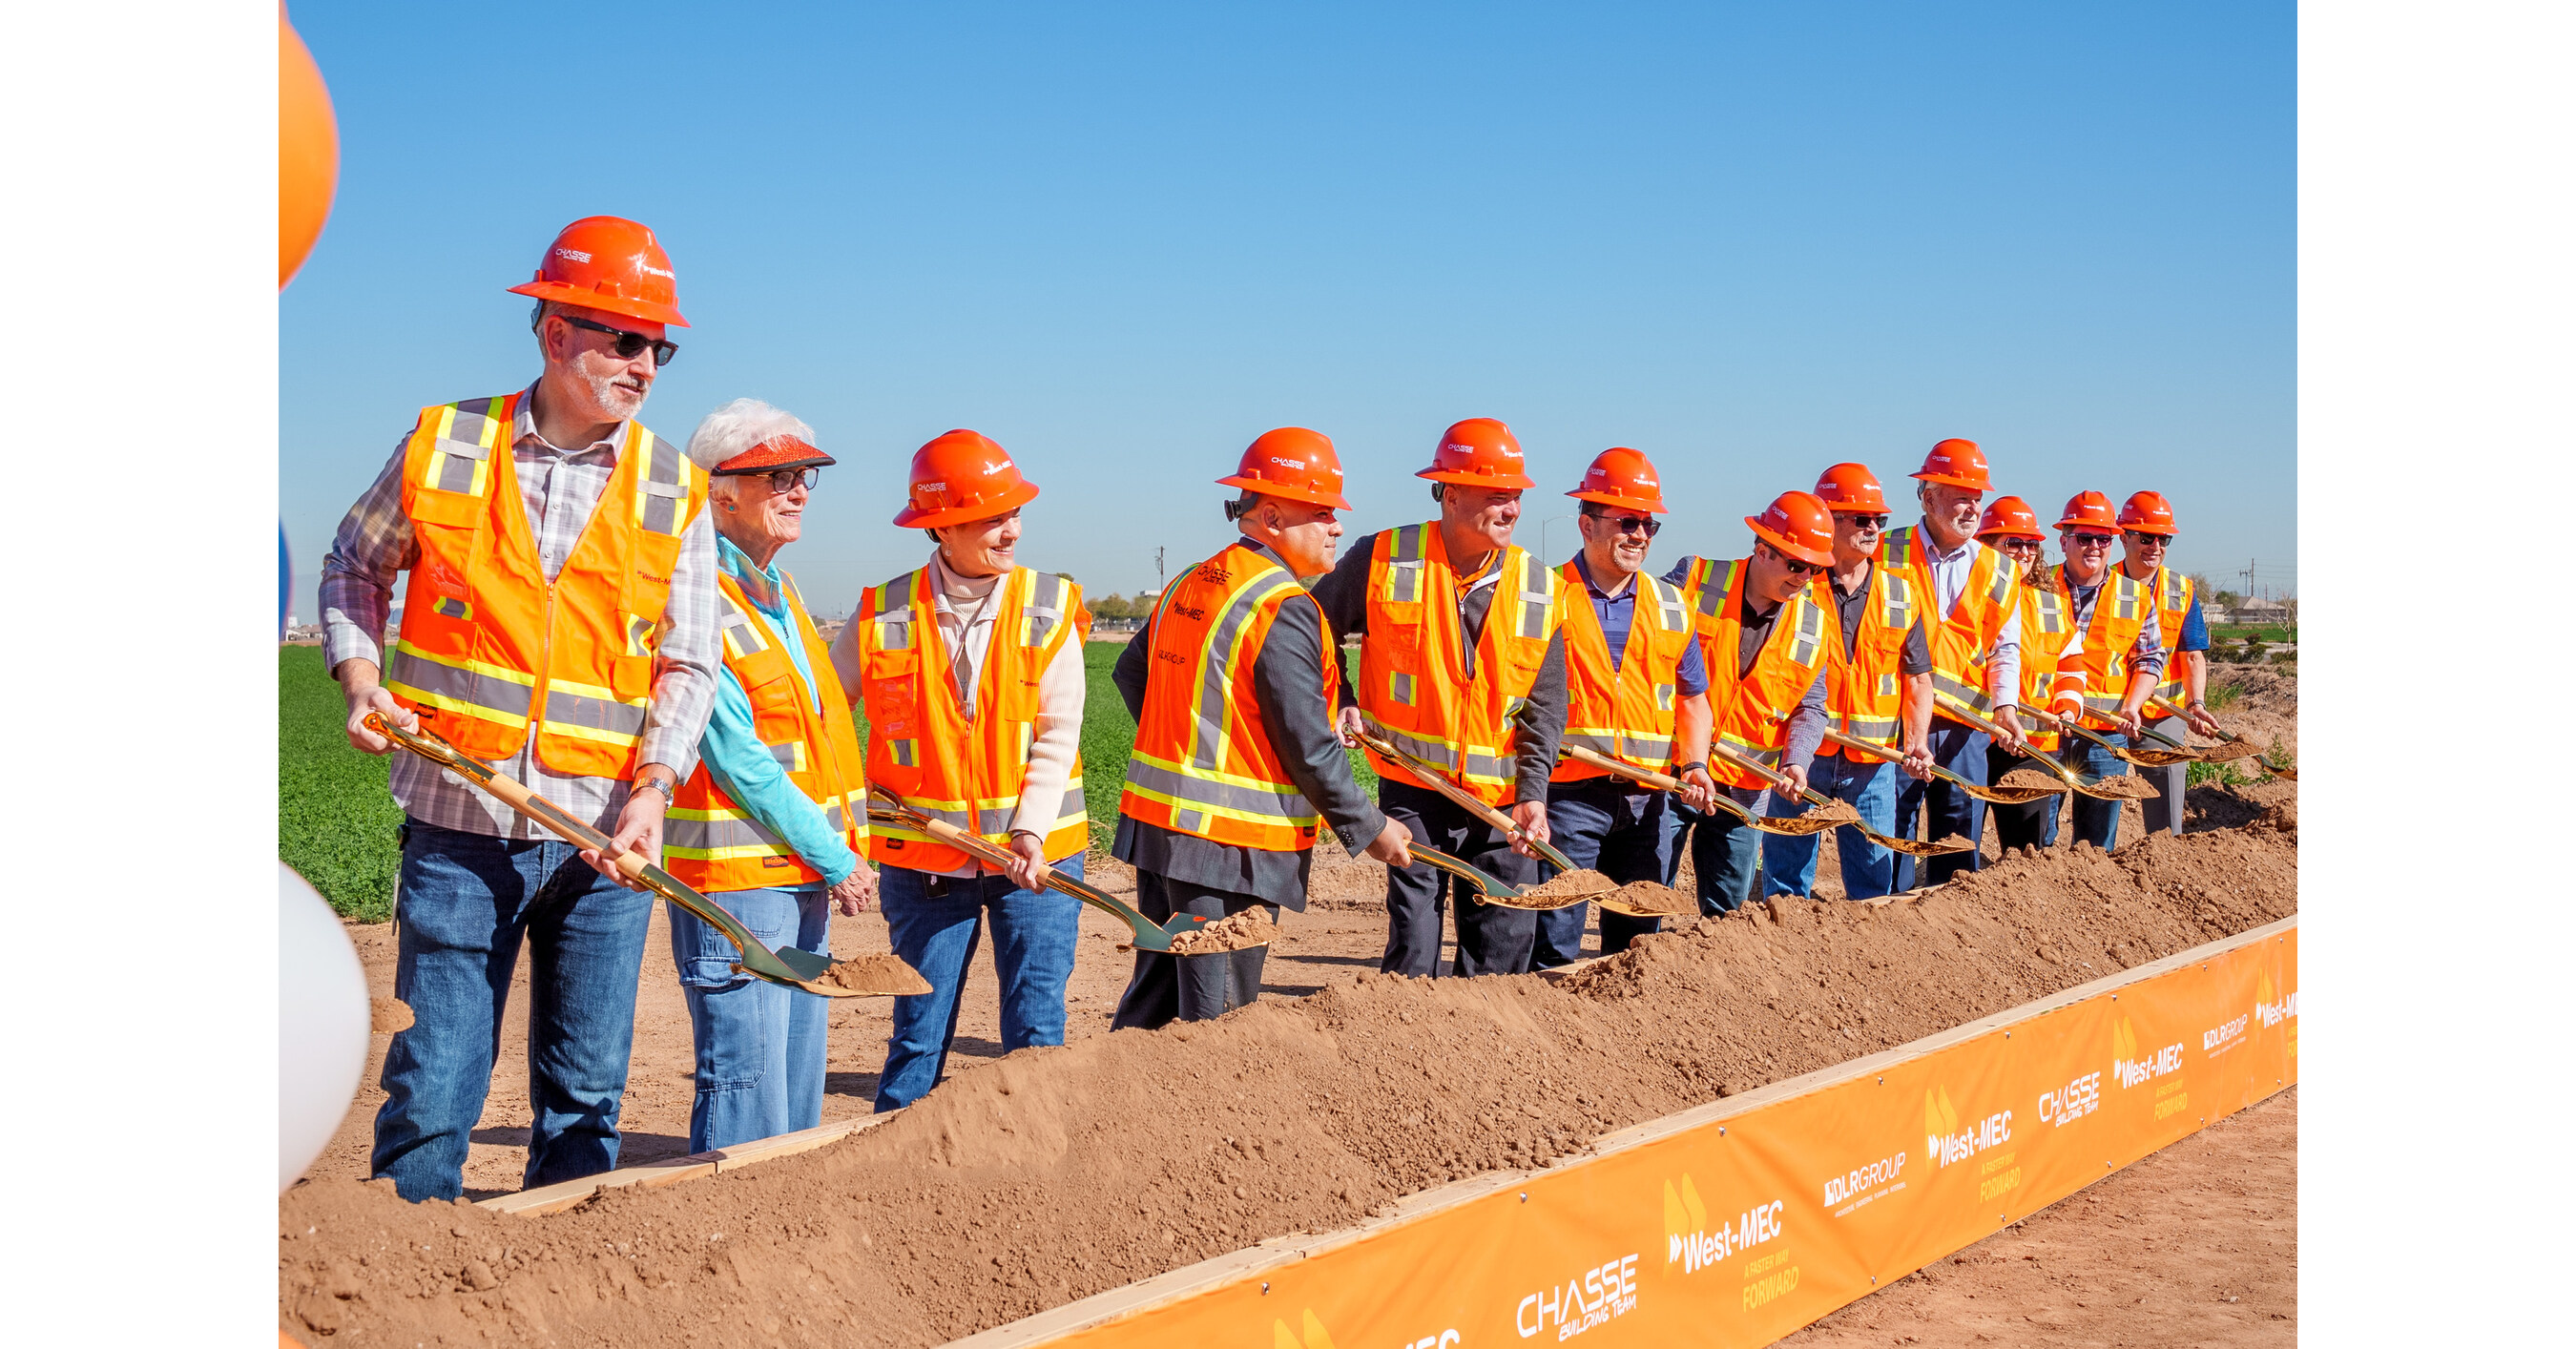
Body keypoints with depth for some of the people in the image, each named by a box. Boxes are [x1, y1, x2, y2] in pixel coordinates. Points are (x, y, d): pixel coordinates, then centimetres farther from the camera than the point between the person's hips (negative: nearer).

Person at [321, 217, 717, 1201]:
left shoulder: (674, 491, 3)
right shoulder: (443, 445, 1)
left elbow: (689, 669, 2)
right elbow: (353, 567, 17)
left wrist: (650, 793, -13)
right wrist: (360, 678, 0)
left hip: (605, 841, 1)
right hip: (458, 826, -1)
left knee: (585, 1097, 10)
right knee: (431, 1090, 1)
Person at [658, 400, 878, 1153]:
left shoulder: (780, 595, 17)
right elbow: (736, 758, -17)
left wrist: (846, 848, 9)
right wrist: (833, 856, -13)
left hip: (805, 879, 9)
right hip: (736, 879, -9)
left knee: (798, 1096, 14)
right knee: (747, 1110, -7)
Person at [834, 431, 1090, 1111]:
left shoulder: (1048, 609, -2)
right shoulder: (884, 615, -3)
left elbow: (1058, 734, -5)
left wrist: (1032, 831, -16)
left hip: (1034, 852, 0)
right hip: (922, 858, 0)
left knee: (1037, 1030, 3)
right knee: (917, 1035, 7)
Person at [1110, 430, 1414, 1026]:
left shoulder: (1189, 585, 11)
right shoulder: (1284, 608, -16)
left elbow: (1129, 671, 21)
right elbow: (1309, 747, -16)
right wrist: (1370, 829, -5)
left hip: (1157, 821, 9)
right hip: (1233, 843, -9)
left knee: (1155, 994, 19)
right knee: (1217, 1020, -2)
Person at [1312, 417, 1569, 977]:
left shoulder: (1541, 589, 2)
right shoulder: (1384, 561, -5)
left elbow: (1545, 704, 2)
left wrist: (1533, 793, -8)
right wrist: (1340, 704, 0)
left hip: (1502, 798, 3)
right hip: (1413, 789, -3)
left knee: (1507, 941, 6)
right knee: (1414, 943, -3)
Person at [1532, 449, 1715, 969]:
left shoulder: (1670, 605, 14)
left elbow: (1692, 698, 20)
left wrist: (1694, 764, 3)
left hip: (1646, 802, 5)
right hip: (1568, 794, -4)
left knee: (1638, 941, 10)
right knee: (1554, 945, -6)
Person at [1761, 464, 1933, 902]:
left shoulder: (1900, 596, 9)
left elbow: (1918, 679, 11)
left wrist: (1916, 742, -5)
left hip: (1872, 764, 3)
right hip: (1800, 758, -3)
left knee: (1875, 878, 7)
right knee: (1786, 884, 3)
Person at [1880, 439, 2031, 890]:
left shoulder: (1998, 571, 10)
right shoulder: (1888, 554, 3)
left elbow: (2005, 647, 11)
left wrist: (2005, 705, -5)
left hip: (1964, 726, 3)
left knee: (1961, 836, 6)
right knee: (1892, 833, -2)